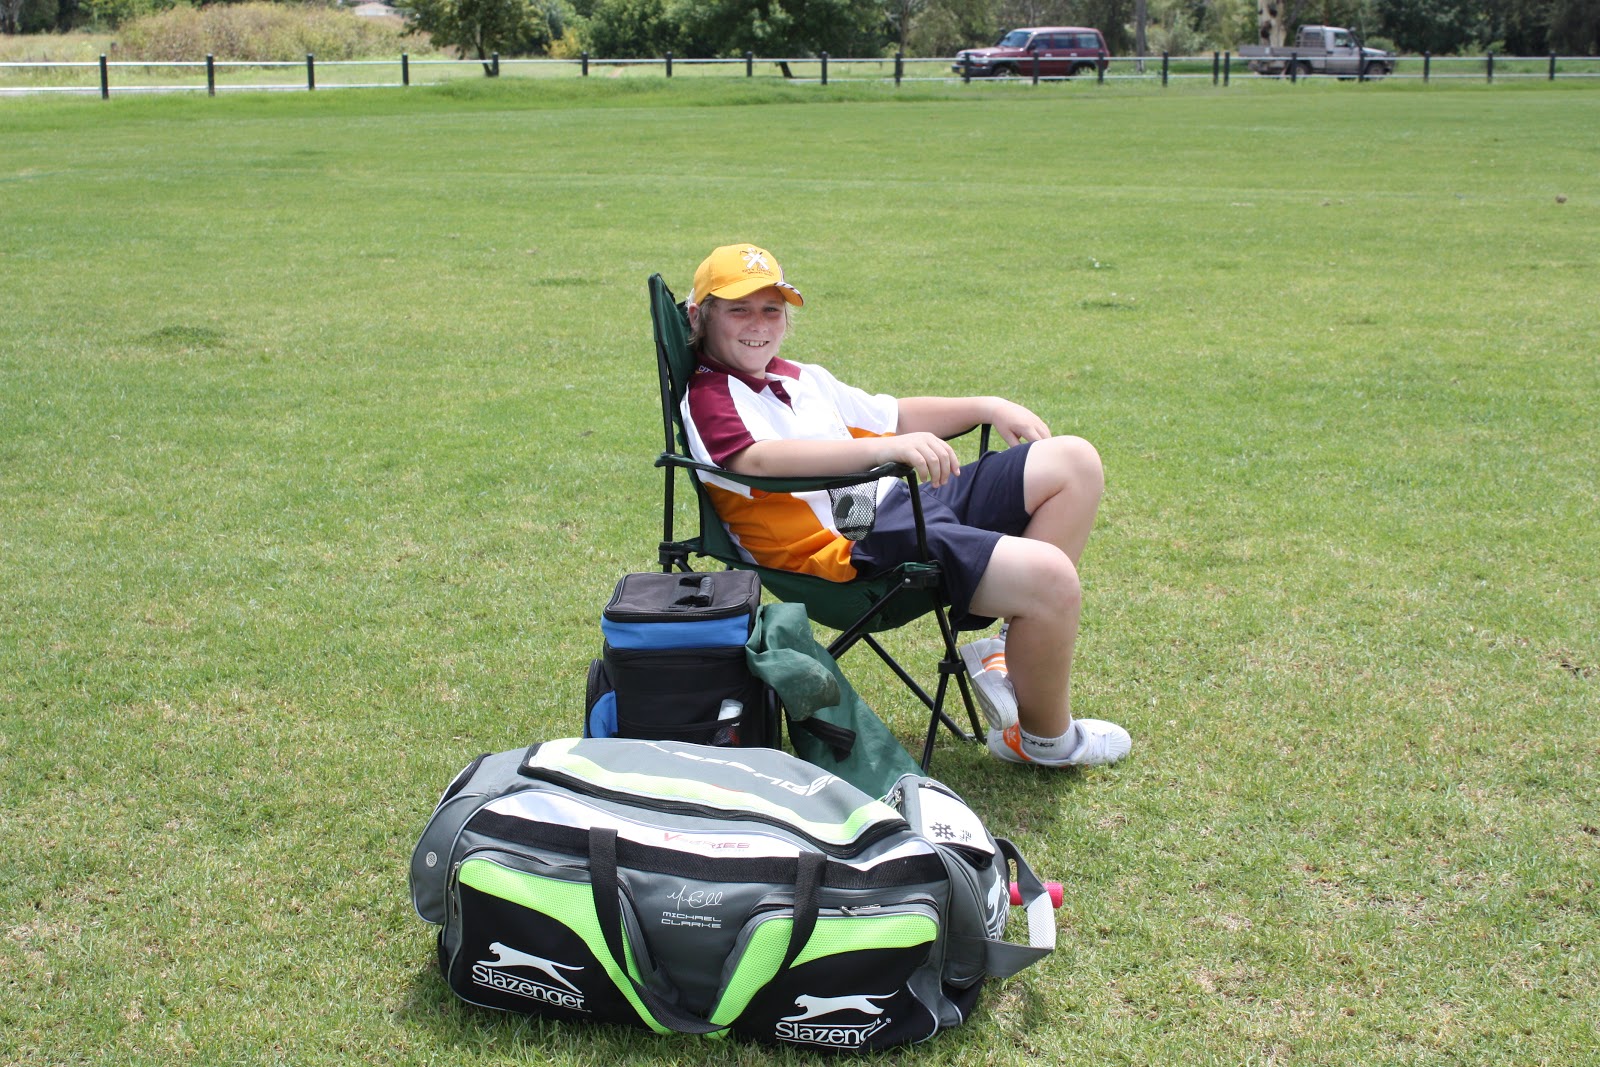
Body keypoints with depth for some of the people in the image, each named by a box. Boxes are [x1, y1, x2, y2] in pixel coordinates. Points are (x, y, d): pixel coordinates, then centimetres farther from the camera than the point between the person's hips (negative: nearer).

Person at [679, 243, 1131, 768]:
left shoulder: (800, 378, 23)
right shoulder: (707, 399, -6)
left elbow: (892, 415, 32)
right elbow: (761, 457, -28)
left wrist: (986, 407, 19)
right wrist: (887, 448, -37)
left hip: (899, 501, 10)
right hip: (853, 550, -10)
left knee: (1074, 461, 6)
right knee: (1050, 574, -25)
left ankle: (1014, 648, 6)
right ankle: (1045, 737, 1)